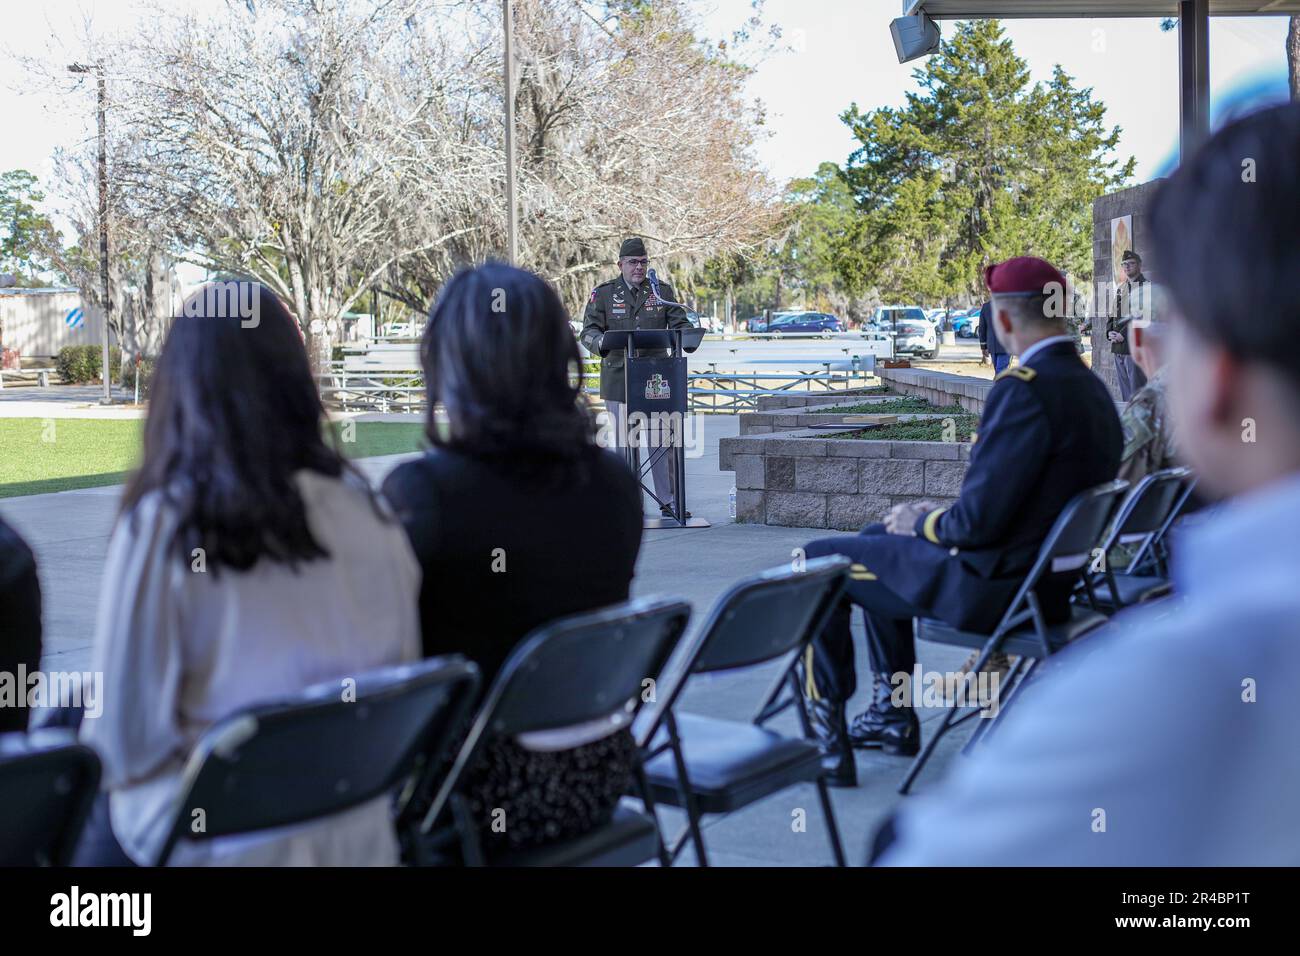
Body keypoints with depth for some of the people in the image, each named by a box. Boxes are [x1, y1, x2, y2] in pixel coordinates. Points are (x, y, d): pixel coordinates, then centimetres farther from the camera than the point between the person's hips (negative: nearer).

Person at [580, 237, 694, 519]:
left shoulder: (662, 291, 10)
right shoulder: (603, 293, 5)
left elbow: (680, 323, 10)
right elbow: (589, 331, 0)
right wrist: (602, 343, -23)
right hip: (619, 377, -1)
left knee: (661, 441, 0)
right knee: (624, 442, 2)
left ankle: (669, 501, 4)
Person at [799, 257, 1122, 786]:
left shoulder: (1022, 388, -24)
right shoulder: (1091, 387, 5)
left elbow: (979, 520, -25)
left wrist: (921, 523, -5)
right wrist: (943, 516, 13)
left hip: (989, 586, -10)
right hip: (1047, 579, 10)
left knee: (817, 562, 5)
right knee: (880, 538, 30)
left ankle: (825, 736, 11)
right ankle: (893, 715, 34)